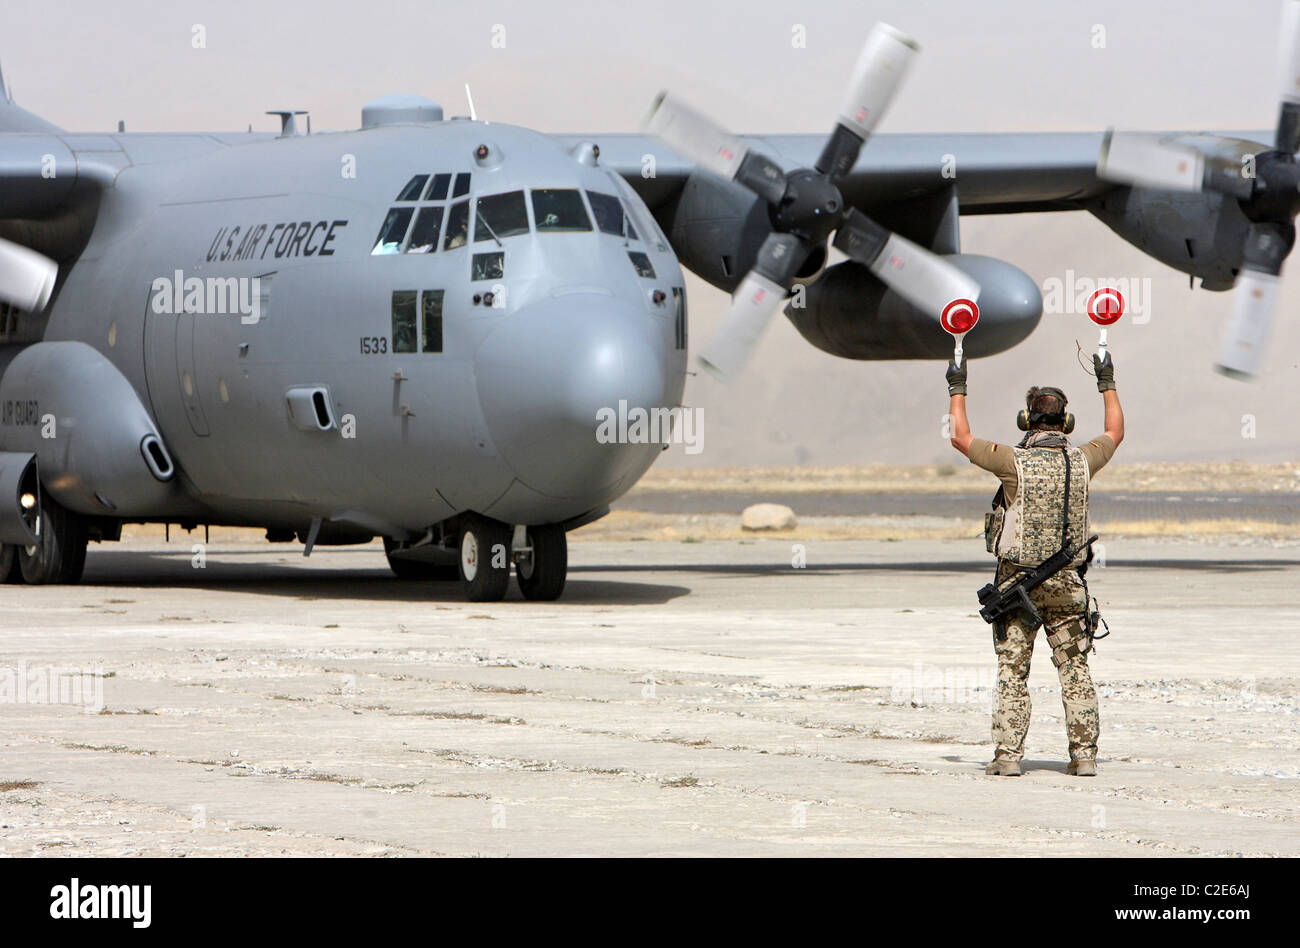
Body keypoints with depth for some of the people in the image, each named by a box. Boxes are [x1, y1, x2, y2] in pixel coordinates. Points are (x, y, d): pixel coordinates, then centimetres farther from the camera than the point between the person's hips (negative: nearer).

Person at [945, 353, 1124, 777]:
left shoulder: (1015, 462, -10)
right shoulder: (1081, 461, -1)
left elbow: (961, 438, 2)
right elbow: (1115, 433, 21)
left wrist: (957, 389, 14)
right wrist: (1107, 383, 32)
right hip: (1067, 582, 2)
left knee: (1013, 671, 2)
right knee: (1075, 669, 6)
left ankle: (1007, 755, -1)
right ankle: (1084, 754, 3)